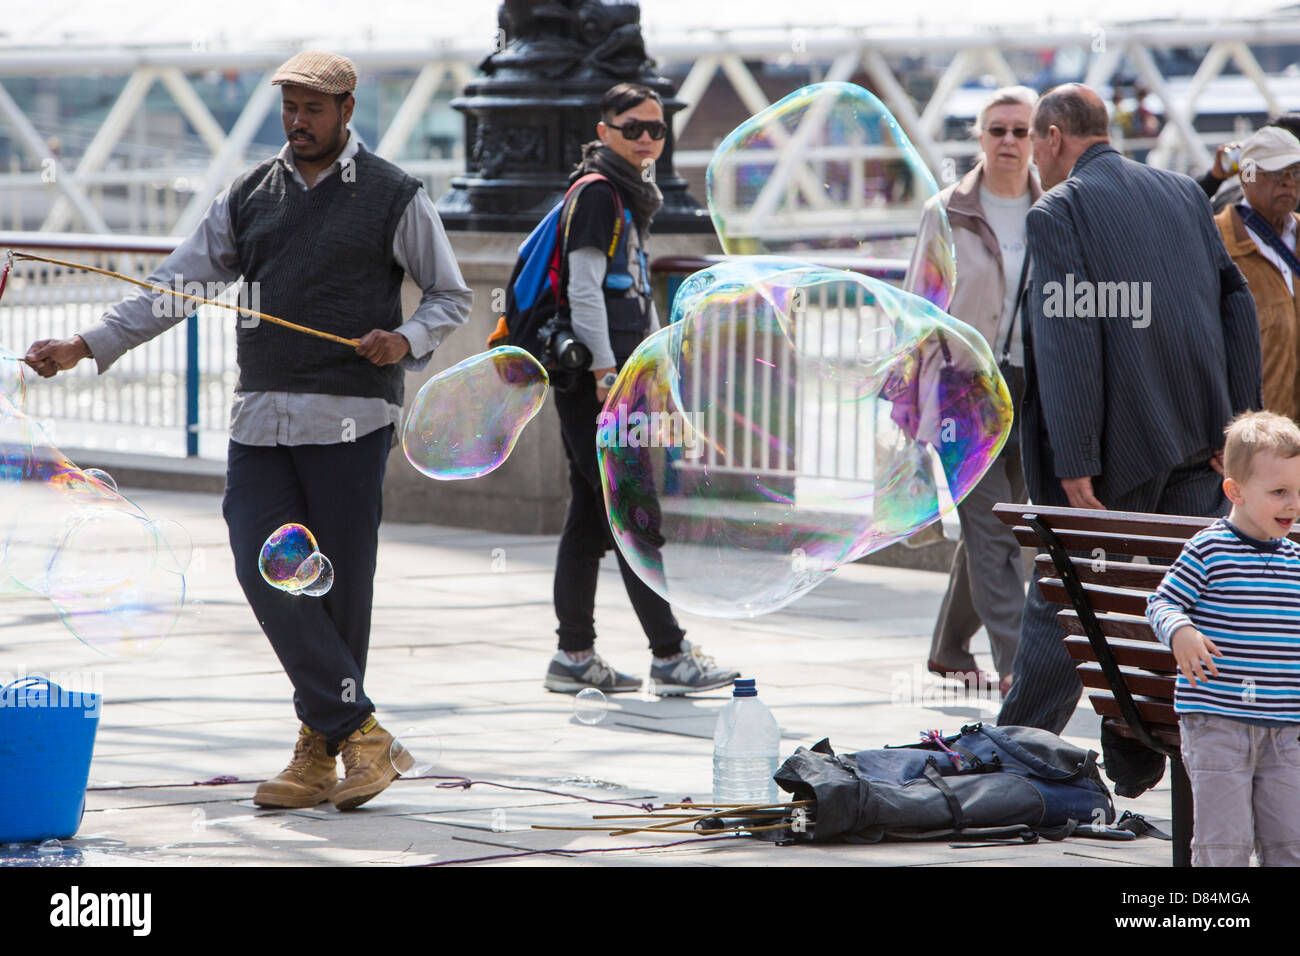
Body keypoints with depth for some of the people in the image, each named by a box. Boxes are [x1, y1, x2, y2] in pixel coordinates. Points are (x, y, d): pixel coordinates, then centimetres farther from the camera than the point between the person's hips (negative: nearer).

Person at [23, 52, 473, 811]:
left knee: (340, 585, -2)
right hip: (261, 418, 4)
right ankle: (361, 733, -6)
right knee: (266, 570, -9)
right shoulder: (250, 197, 13)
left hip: (351, 419, -4)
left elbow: (452, 297, 8)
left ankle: (322, 751, 7)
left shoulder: (394, 198, 2)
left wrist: (408, 339, -13)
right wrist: (88, 347, 3)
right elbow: (179, 285, 11)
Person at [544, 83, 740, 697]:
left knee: (590, 516, 9)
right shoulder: (596, 191, -9)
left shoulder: (631, 196, 20)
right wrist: (605, 371, -19)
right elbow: (583, 290, -15)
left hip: (616, 377, 10)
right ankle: (669, 656, -9)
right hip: (595, 376, -10)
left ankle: (574, 657, 10)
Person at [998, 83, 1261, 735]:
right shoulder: (1185, 194, 11)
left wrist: (1075, 465, -17)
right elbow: (1236, 307, 8)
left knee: (1060, 608, 4)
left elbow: (1068, 344, -16)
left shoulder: (1058, 212, -8)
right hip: (1195, 444, 5)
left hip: (1119, 445, -5)